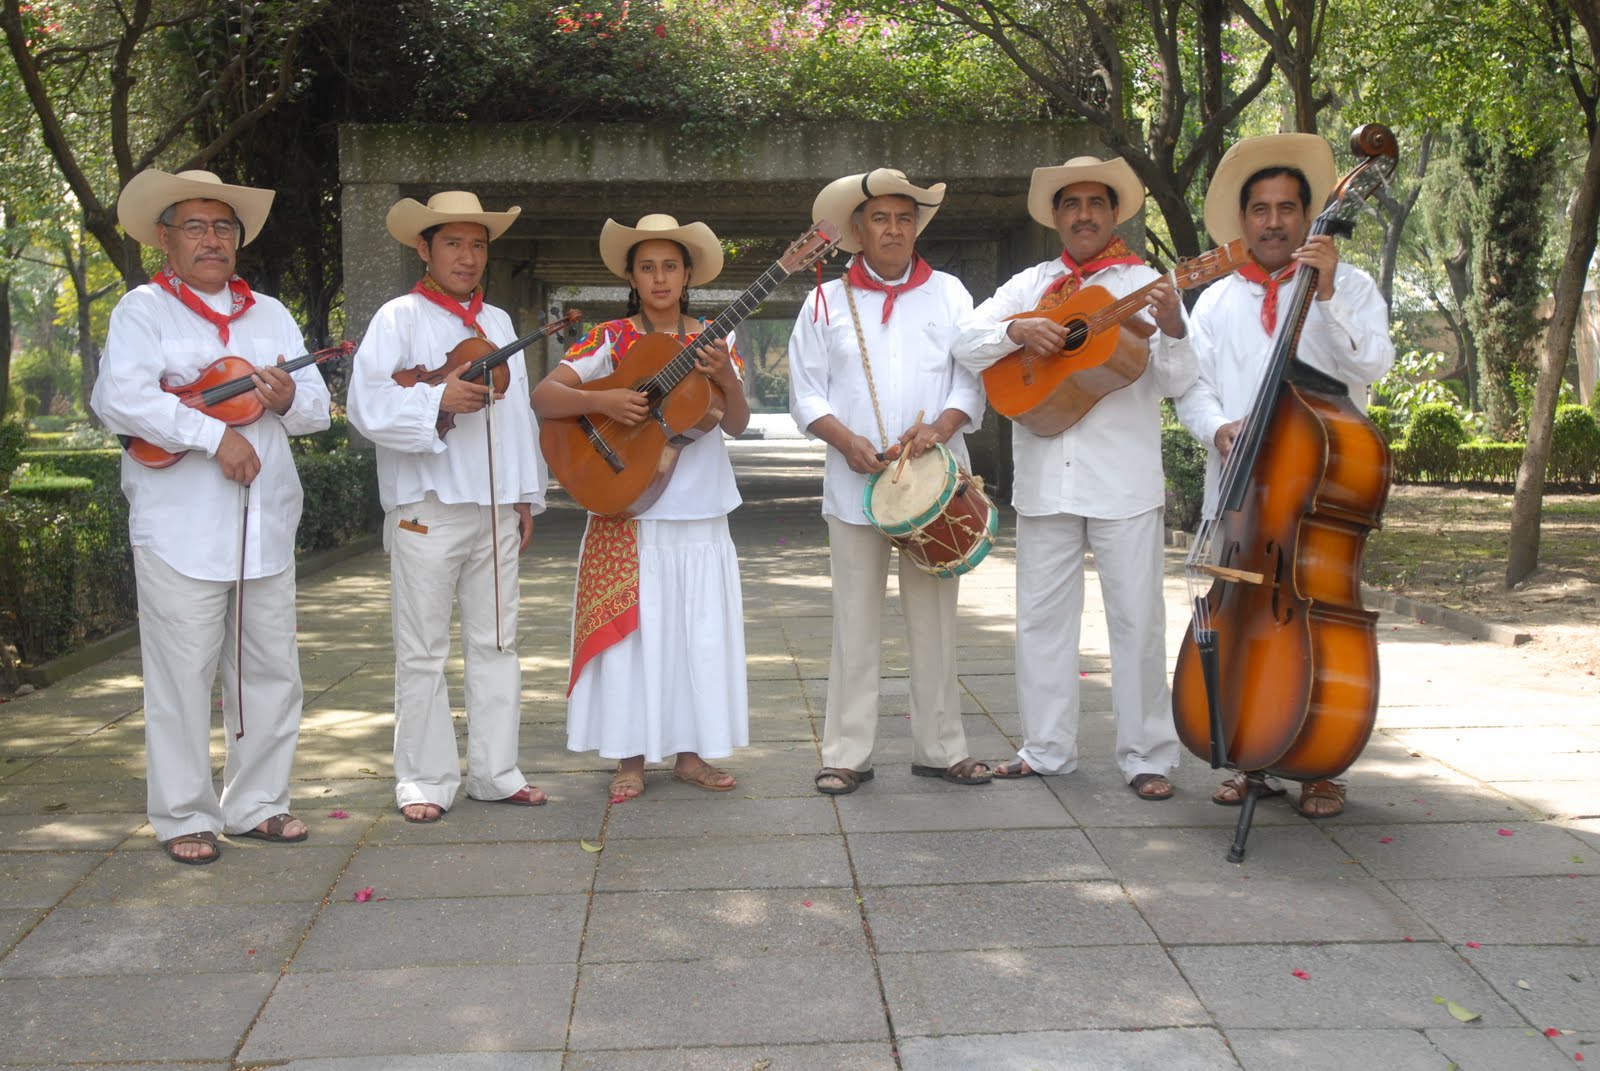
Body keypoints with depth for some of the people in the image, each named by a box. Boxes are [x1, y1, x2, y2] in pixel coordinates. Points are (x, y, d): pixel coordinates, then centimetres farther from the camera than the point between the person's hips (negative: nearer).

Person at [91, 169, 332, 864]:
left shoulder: (270, 314, 18)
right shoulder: (143, 310, 2)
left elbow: (319, 408, 15)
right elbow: (121, 401, -15)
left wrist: (288, 399, -8)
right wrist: (215, 435, -20)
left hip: (266, 526, 5)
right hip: (180, 529, -5)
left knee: (271, 669, 10)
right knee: (183, 674, -1)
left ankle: (257, 803, 23)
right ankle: (184, 817, 11)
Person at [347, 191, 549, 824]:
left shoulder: (499, 323, 16)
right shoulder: (399, 318, -3)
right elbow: (367, 407, -13)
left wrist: (527, 494, 15)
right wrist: (437, 400, -24)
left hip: (496, 509, 6)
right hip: (427, 509, -5)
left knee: (495, 644, 9)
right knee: (423, 651, 2)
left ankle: (494, 772, 18)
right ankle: (425, 780, 10)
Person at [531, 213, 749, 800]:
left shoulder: (712, 339, 6)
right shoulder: (611, 339, -1)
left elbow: (737, 425, 0)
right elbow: (543, 397, -8)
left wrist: (726, 378, -19)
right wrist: (601, 400, -24)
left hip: (701, 513, 3)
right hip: (627, 509, -2)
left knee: (703, 631, 6)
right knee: (631, 628, 0)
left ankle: (690, 752, 19)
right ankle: (630, 757, 12)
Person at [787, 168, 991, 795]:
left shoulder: (949, 295, 11)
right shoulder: (827, 302, 8)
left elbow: (973, 379, 5)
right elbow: (806, 393, 5)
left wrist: (940, 427, -14)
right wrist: (846, 440, -12)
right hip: (855, 485, -1)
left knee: (934, 619, 6)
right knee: (855, 622, 2)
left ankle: (939, 747, 16)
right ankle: (847, 754, 8)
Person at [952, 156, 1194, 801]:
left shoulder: (1144, 284, 3)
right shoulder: (1030, 286, 12)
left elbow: (1177, 382, -5)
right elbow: (967, 343, 4)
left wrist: (1173, 330, -25)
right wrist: (1019, 331, -14)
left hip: (1124, 479, -3)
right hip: (1044, 476, 3)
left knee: (1137, 617, -1)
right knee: (1041, 615, 9)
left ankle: (1147, 757, 9)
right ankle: (1047, 749, 20)